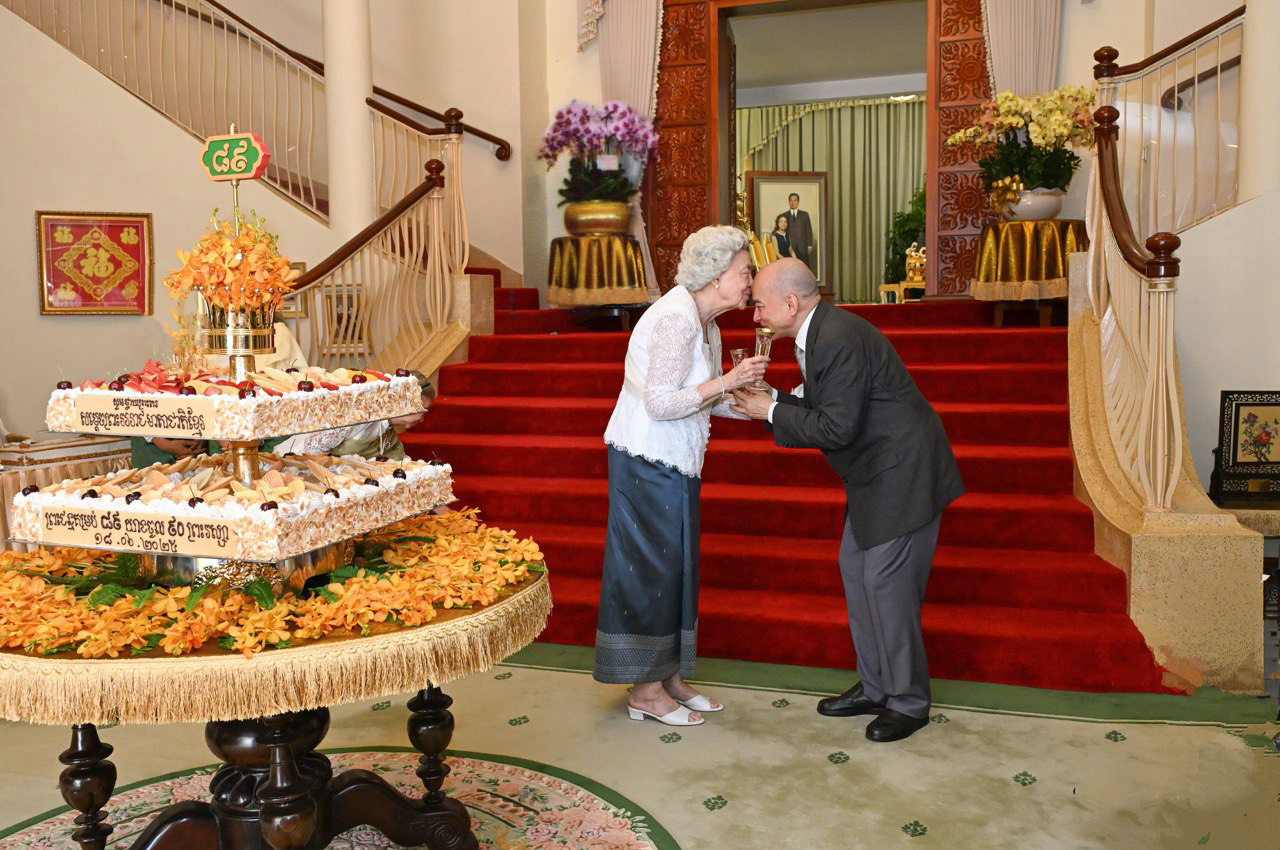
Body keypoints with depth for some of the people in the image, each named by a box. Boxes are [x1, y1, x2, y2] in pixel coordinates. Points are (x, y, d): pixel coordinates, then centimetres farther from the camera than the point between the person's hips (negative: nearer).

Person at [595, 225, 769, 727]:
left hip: (674, 461, 10)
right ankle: (646, 691, 11)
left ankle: (669, 676, 25)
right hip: (646, 460, -10)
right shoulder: (675, 317, -20)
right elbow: (661, 403, -24)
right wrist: (728, 382, -22)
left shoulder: (704, 320, 11)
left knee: (675, 567, 13)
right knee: (650, 567, -1)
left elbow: (705, 399, 13)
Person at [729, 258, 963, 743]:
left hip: (902, 471, -11)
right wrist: (772, 400, 1)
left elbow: (836, 428, -25)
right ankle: (874, 687, 27)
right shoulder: (819, 334, 9)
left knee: (885, 581, -6)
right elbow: (822, 409, 13)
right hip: (875, 473, 11)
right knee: (855, 568, 14)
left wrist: (772, 412, -16)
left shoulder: (839, 339, -24)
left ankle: (908, 702, 11)